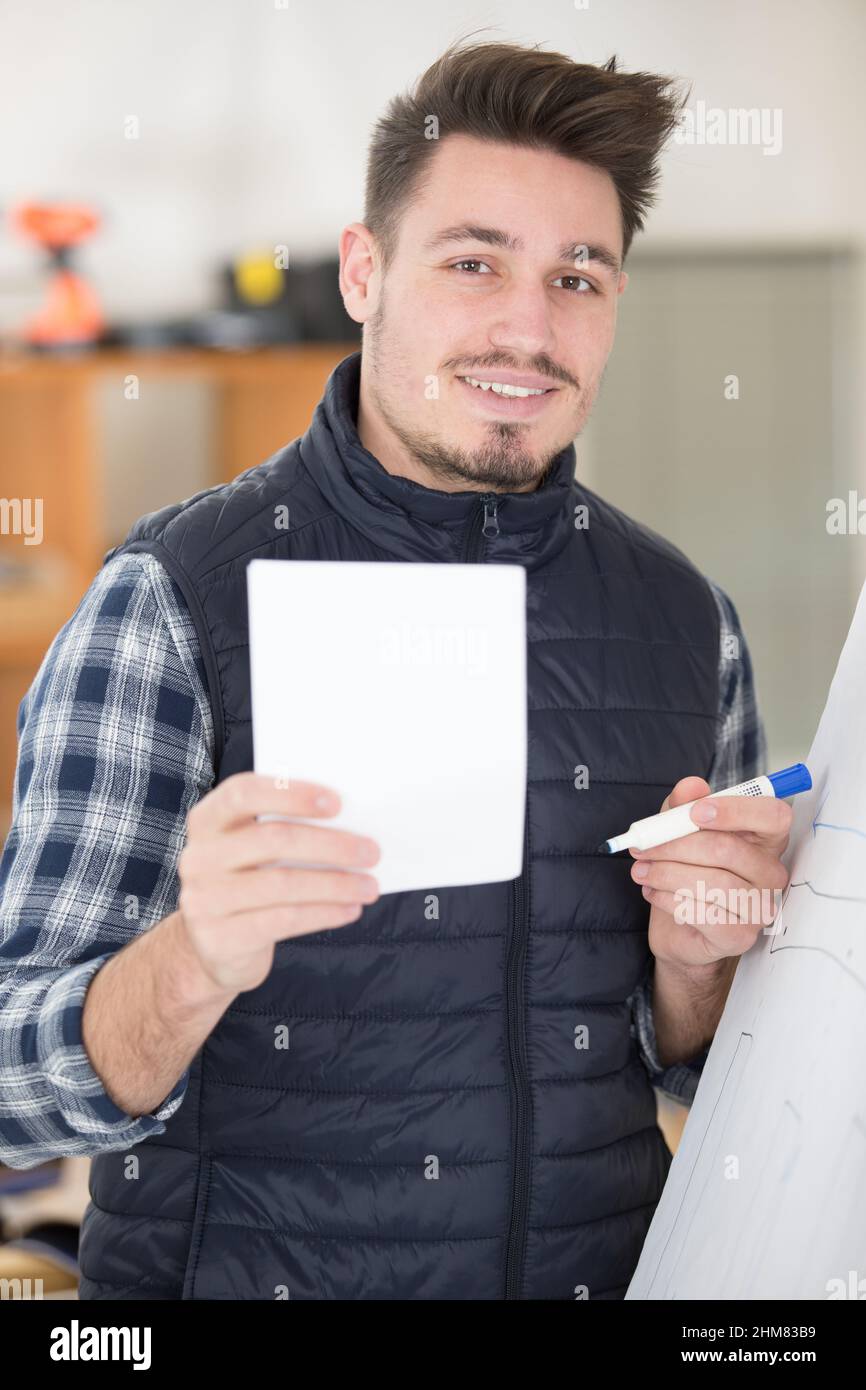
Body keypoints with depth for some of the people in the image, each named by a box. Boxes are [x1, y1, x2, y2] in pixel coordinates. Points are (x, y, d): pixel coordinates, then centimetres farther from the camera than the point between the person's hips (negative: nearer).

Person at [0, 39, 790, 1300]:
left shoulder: (688, 619, 0)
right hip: (240, 1266, -3)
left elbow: (703, 1068, 9)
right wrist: (195, 964, -33)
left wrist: (696, 961, -11)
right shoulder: (172, 601, -12)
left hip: (605, 1267, 3)